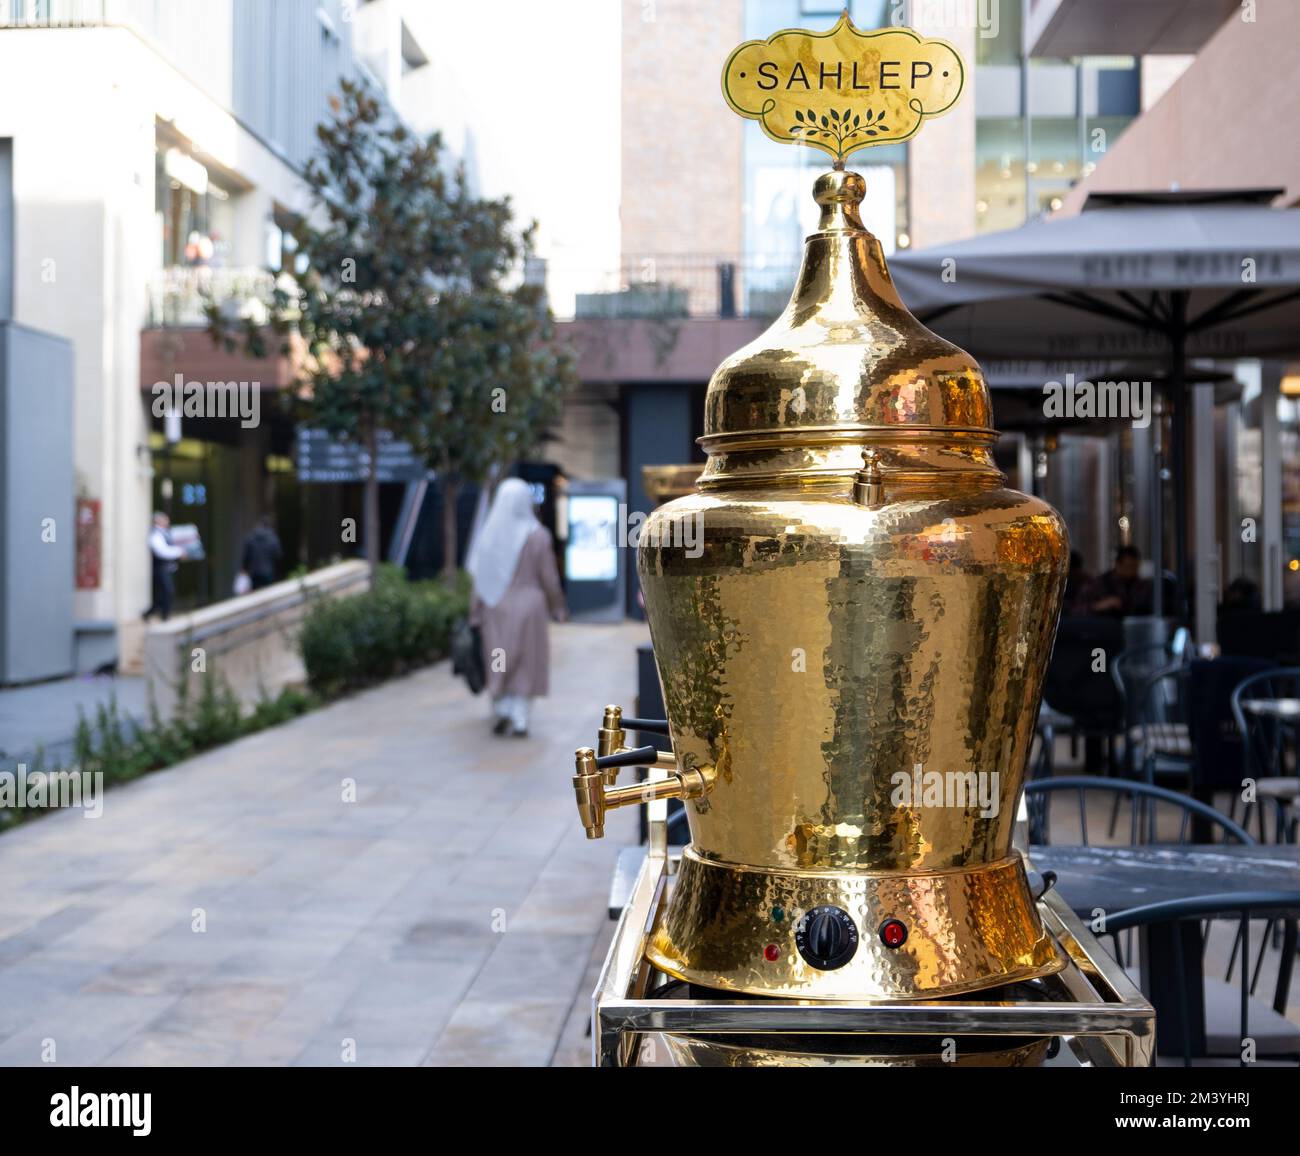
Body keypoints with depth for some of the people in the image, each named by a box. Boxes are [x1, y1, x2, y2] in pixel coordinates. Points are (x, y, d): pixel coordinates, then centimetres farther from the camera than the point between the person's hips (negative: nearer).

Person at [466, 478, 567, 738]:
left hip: (496, 608, 2)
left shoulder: (488, 533, -3)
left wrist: (475, 615, 3)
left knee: (500, 660, 16)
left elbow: (479, 577, -3)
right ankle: (519, 721, 2)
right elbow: (549, 578, -7)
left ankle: (502, 710, 0)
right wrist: (558, 608, 8)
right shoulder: (537, 536, -9)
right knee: (525, 664, 7)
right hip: (528, 607, -2)